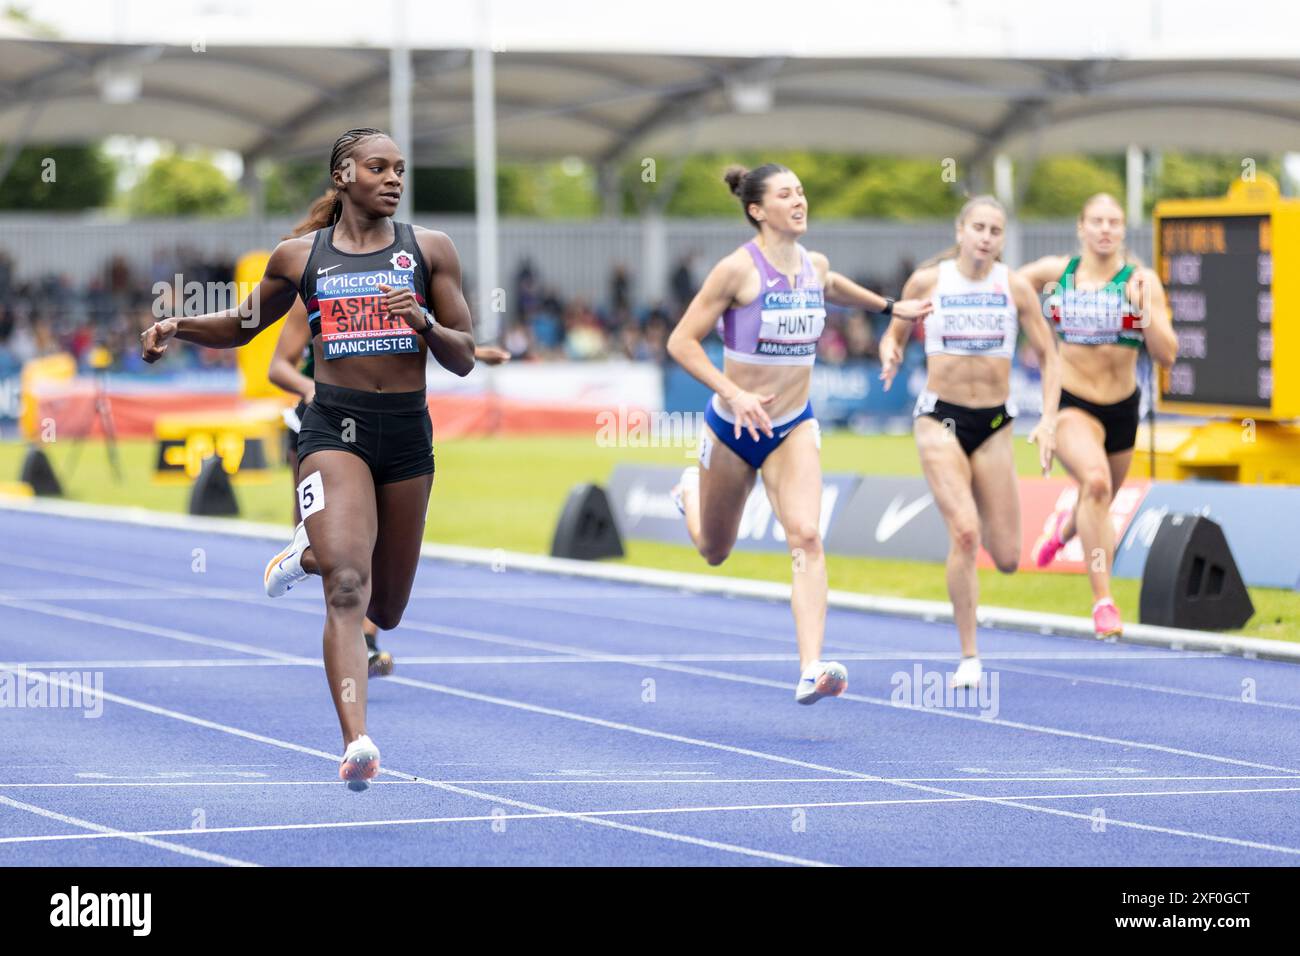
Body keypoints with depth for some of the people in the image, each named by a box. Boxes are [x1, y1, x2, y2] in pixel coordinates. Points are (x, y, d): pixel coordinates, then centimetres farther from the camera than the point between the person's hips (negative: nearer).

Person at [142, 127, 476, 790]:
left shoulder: (429, 250, 6)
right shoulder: (299, 256, 6)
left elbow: (463, 359, 5)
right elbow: (240, 327, 21)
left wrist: (423, 321, -15)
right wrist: (177, 326, 2)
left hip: (408, 430, 3)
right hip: (334, 423, -3)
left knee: (386, 611, 15)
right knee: (348, 586, -23)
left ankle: (312, 550, 47)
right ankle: (356, 742, -30)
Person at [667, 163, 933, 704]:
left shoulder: (815, 266, 0)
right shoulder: (738, 270, -18)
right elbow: (681, 341, -17)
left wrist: (891, 307, 33)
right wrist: (734, 393, -27)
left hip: (794, 427, 3)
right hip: (734, 428, -3)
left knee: (807, 539, -20)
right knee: (715, 553, 17)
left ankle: (811, 671, -29)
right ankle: (692, 492, 55)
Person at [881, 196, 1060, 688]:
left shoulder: (1015, 287, -1)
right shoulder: (927, 281, -2)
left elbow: (1048, 357, 3)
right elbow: (894, 336, 11)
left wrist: (1047, 421, -8)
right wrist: (890, 358, -13)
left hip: (994, 424, 2)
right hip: (940, 418, -2)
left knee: (1007, 559, 1)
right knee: (964, 533, -21)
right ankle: (969, 658, -11)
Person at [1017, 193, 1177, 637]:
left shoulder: (1142, 280, -9)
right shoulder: (1054, 271, -5)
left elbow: (1166, 355, -14)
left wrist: (1142, 309, -27)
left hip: (1122, 408, 2)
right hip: (1071, 404, -2)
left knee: (1098, 507, 22)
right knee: (1095, 481, -31)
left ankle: (1065, 526, 62)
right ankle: (1103, 600, -28)